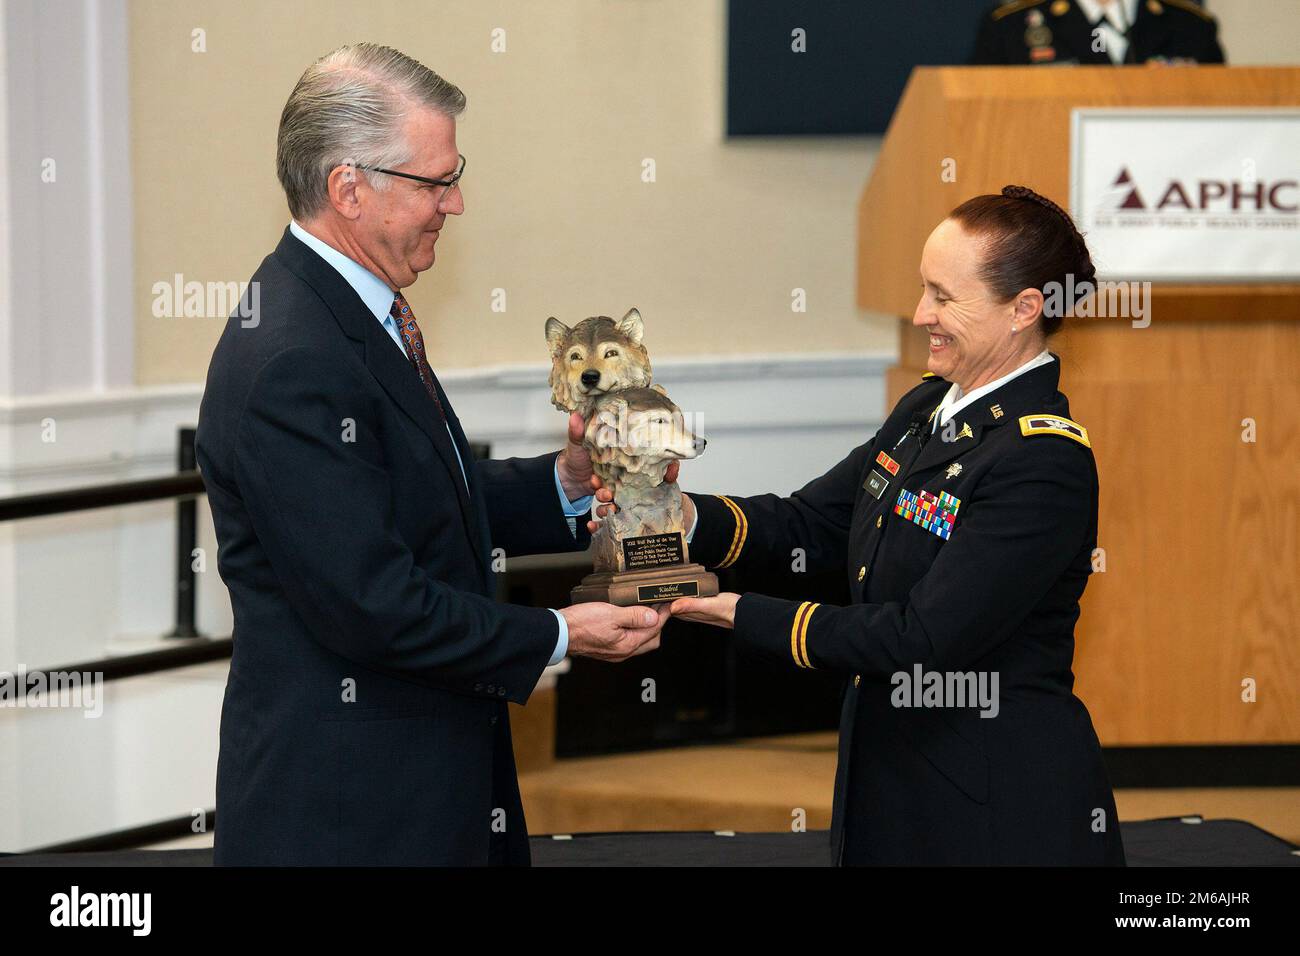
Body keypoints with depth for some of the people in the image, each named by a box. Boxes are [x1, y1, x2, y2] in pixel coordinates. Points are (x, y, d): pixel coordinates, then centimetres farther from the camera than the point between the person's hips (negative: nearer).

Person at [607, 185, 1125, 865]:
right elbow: (810, 523, 9)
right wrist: (685, 518, -9)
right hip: (891, 784, 8)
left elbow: (921, 638, -24)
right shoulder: (926, 409, 8)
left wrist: (743, 616, -21)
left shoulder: (1046, 463, -21)